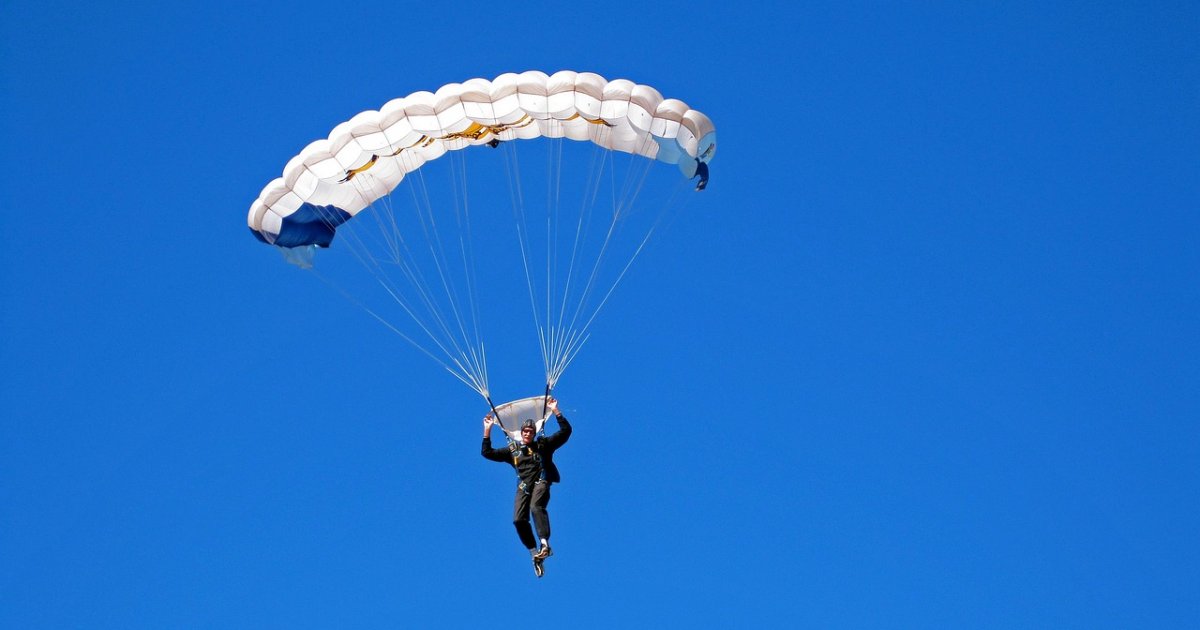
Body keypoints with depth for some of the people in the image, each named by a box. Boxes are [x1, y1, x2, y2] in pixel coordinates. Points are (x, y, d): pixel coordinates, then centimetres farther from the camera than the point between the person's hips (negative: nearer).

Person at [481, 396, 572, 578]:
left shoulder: (543, 445, 10)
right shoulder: (512, 450, 17)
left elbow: (566, 431, 6)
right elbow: (487, 453, 16)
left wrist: (555, 411, -1)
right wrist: (487, 430, 12)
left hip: (541, 482, -3)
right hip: (523, 486, 3)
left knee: (536, 507, -33)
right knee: (519, 519, -17)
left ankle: (545, 544, -41)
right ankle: (535, 553, -11)